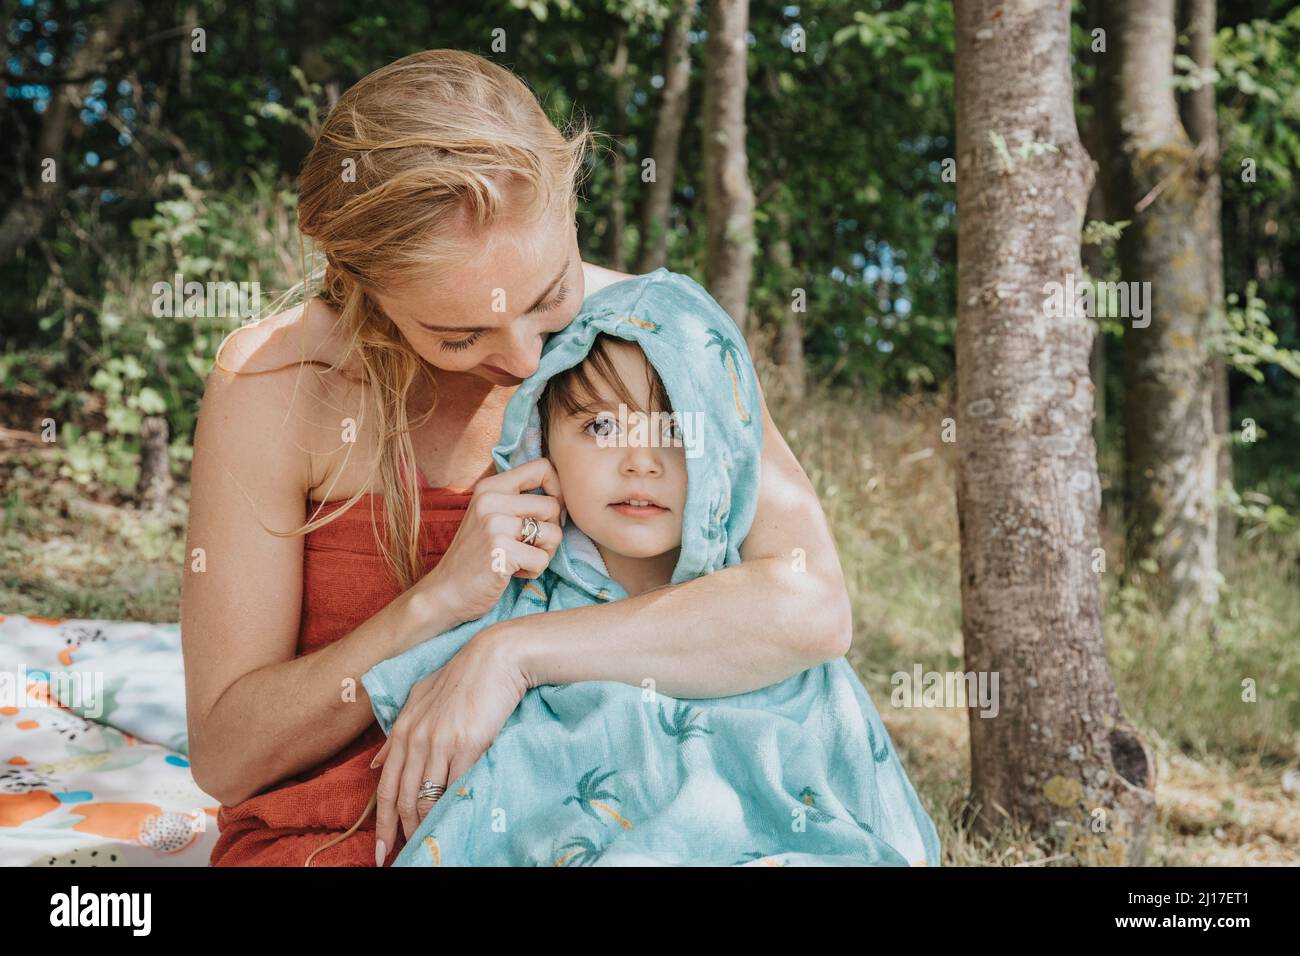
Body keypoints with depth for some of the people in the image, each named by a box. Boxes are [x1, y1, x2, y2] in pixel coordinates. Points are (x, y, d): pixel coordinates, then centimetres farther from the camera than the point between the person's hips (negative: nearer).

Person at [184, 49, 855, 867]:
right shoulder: (273, 380, -11)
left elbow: (813, 607, -21)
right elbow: (225, 756, -9)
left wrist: (511, 653, -25)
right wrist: (438, 602, -21)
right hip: (329, 841, -1)